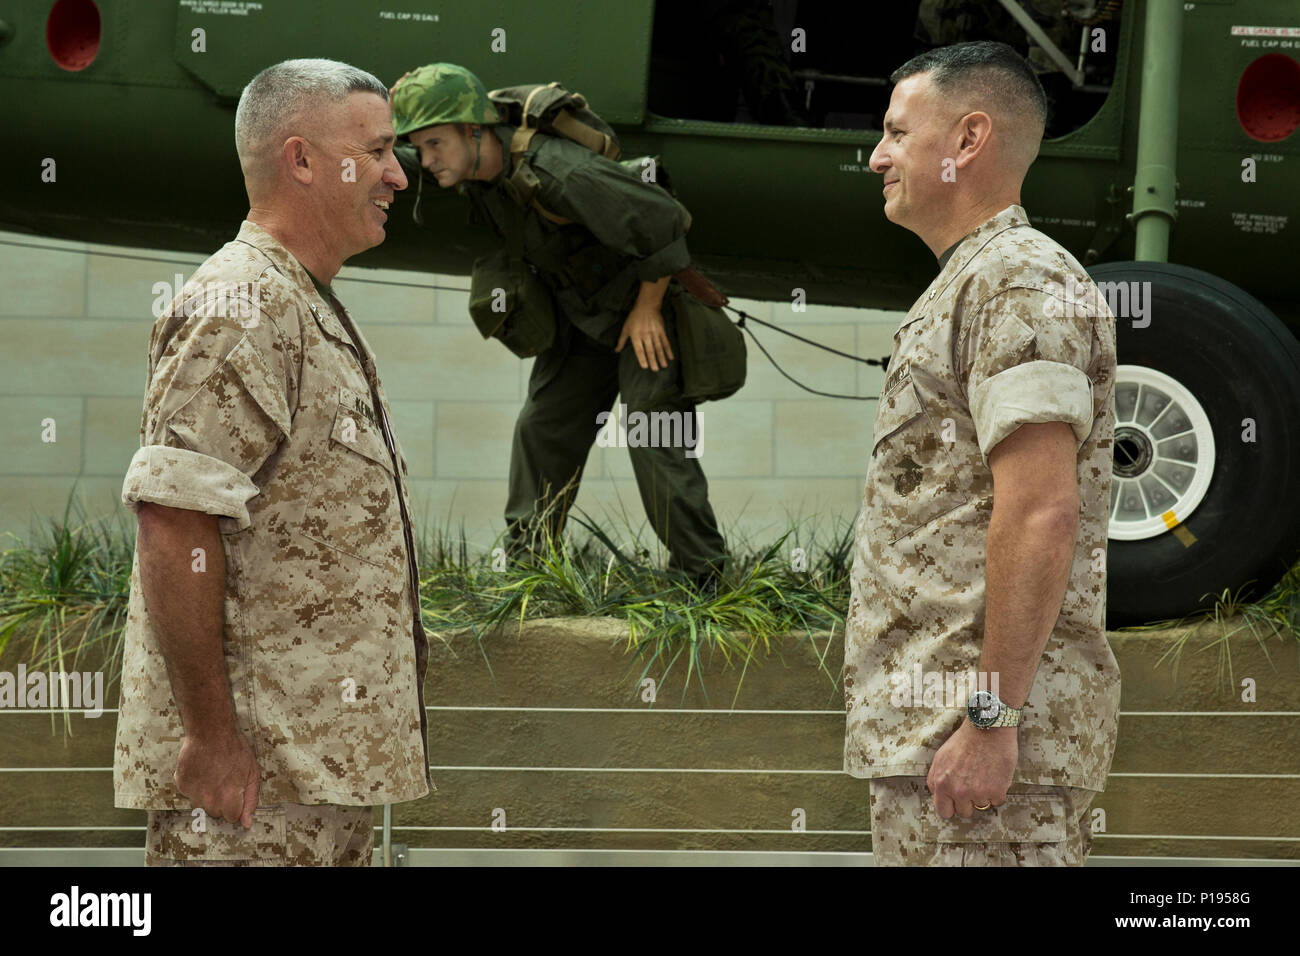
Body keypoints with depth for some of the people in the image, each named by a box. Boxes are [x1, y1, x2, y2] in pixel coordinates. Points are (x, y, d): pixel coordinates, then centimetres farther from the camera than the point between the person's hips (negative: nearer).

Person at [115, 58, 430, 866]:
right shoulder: (241, 307, -13)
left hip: (331, 763, 10)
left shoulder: (313, 312, 20)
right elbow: (175, 525, -22)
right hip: (252, 770, -10)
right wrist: (212, 733, -24)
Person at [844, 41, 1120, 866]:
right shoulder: (964, 288, 24)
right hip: (919, 729, 11)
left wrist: (990, 718, -24)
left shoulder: (1021, 281, -10)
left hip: (981, 726, -11)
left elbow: (1041, 513, -21)